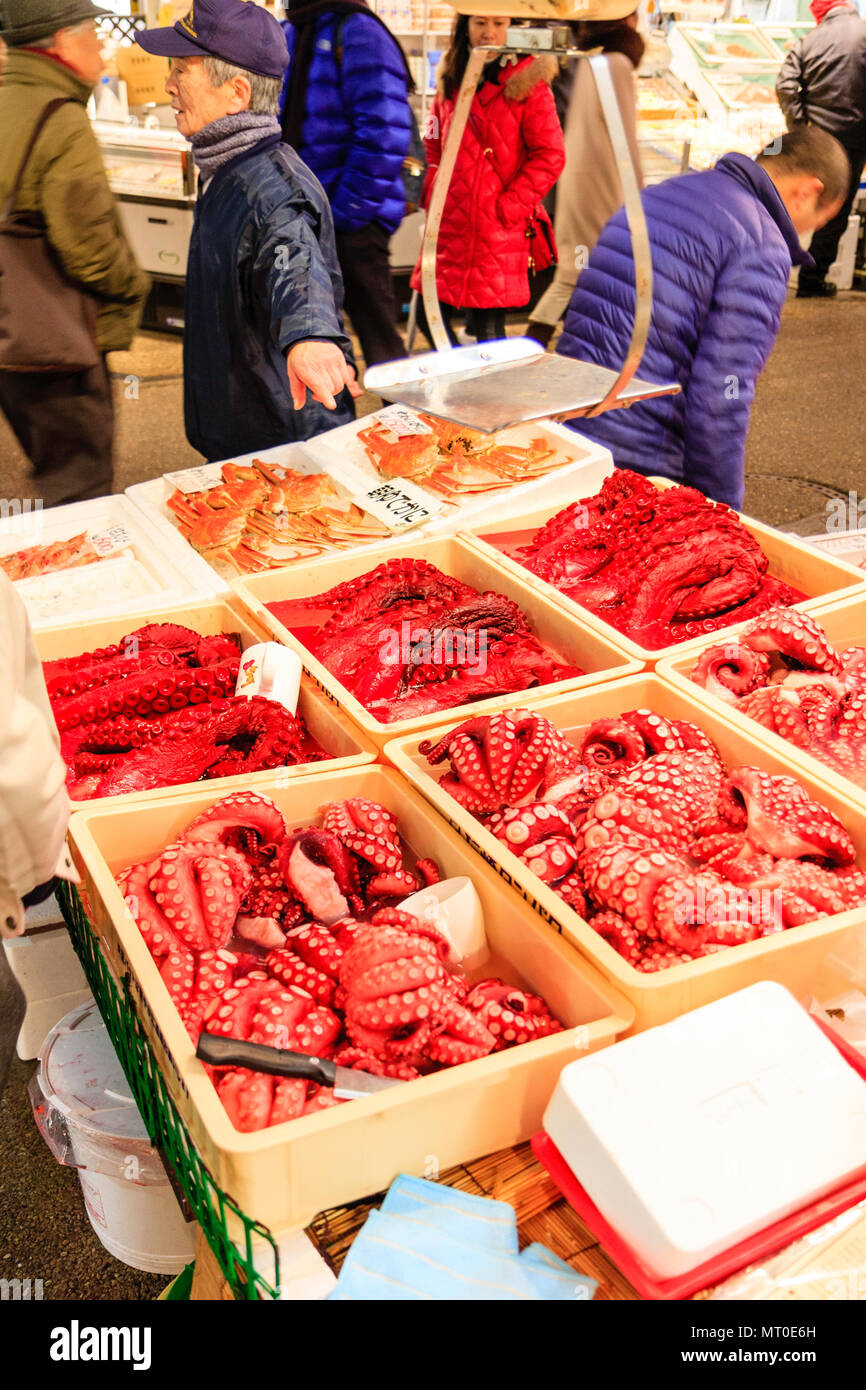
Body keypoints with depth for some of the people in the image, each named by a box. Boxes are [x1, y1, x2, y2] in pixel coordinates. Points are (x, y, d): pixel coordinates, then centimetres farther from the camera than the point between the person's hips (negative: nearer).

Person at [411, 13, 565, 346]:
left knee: (488, 328, -5)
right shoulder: (450, 80, 13)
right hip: (449, 224, 5)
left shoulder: (527, 82, -2)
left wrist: (510, 206, -10)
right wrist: (433, 194, 8)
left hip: (500, 227, -5)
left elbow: (550, 156, -4)